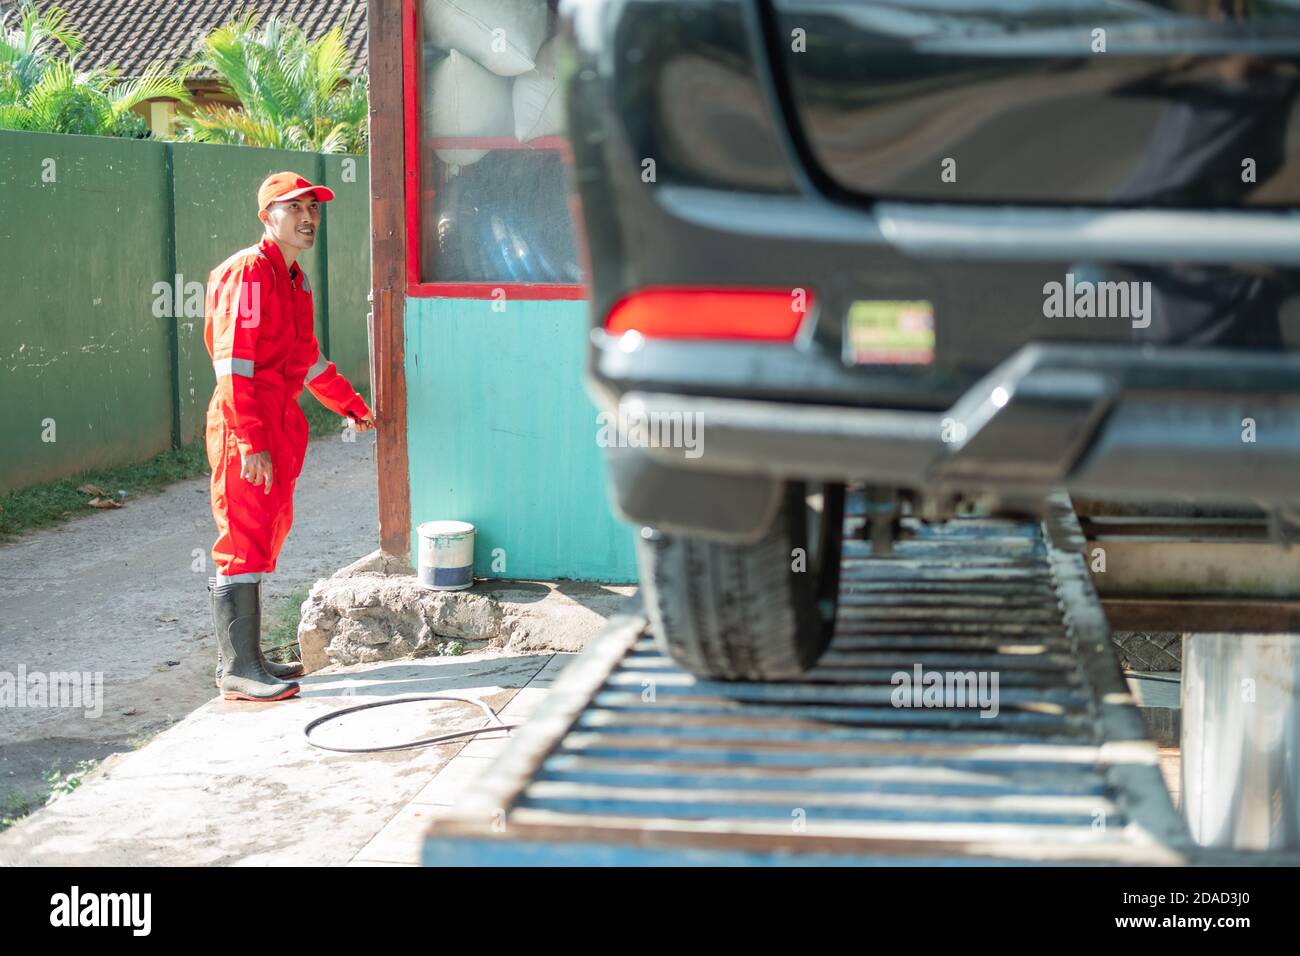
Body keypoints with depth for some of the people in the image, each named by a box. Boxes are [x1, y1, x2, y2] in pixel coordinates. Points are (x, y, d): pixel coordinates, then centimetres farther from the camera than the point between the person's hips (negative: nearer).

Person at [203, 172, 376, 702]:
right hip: (245, 424, -10)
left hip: (281, 422, 10)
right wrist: (252, 443, -25)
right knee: (244, 542, -7)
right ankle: (239, 672, -3)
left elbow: (309, 358, 29)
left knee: (267, 537, 13)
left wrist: (353, 406, 34)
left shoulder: (294, 278, 17)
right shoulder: (249, 271, -12)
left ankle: (244, 658, 22)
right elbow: (232, 363, -20)